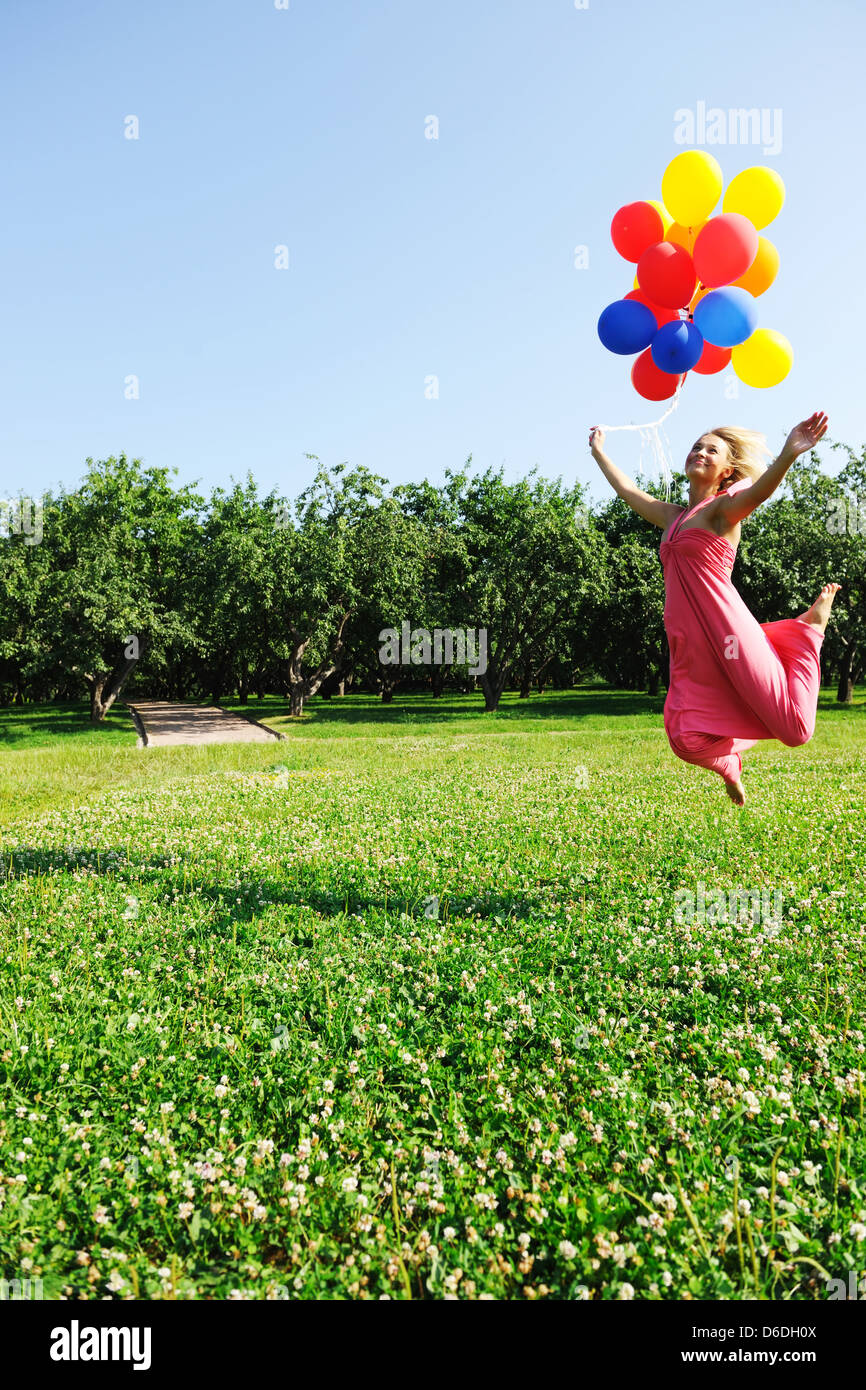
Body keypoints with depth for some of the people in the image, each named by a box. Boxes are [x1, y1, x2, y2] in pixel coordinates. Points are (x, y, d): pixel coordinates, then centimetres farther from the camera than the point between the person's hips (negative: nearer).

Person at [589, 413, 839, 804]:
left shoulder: (723, 509, -2)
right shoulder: (672, 517, 18)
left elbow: (759, 490, -24)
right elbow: (627, 489, 32)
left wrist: (789, 453, -44)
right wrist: (598, 451, 42)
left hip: (726, 629, -6)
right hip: (688, 641, 6)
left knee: (794, 727, 1)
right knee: (687, 740, -4)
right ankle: (728, 762, 32)